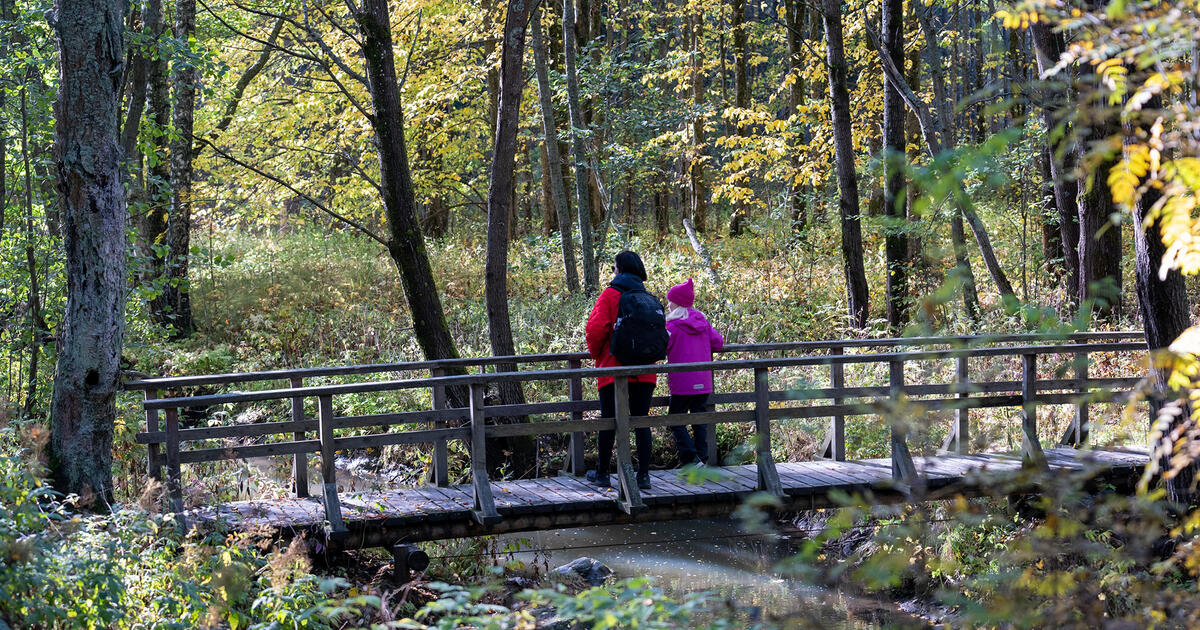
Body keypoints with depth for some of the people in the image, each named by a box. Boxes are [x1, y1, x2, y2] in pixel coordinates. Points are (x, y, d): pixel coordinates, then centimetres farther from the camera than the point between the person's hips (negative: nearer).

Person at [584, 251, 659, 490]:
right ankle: (643, 475, 3)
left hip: (614, 368, -4)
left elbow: (595, 329, -14)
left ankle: (602, 474, 13)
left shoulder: (610, 295, -5)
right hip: (644, 371, 4)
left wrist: (596, 354, 4)